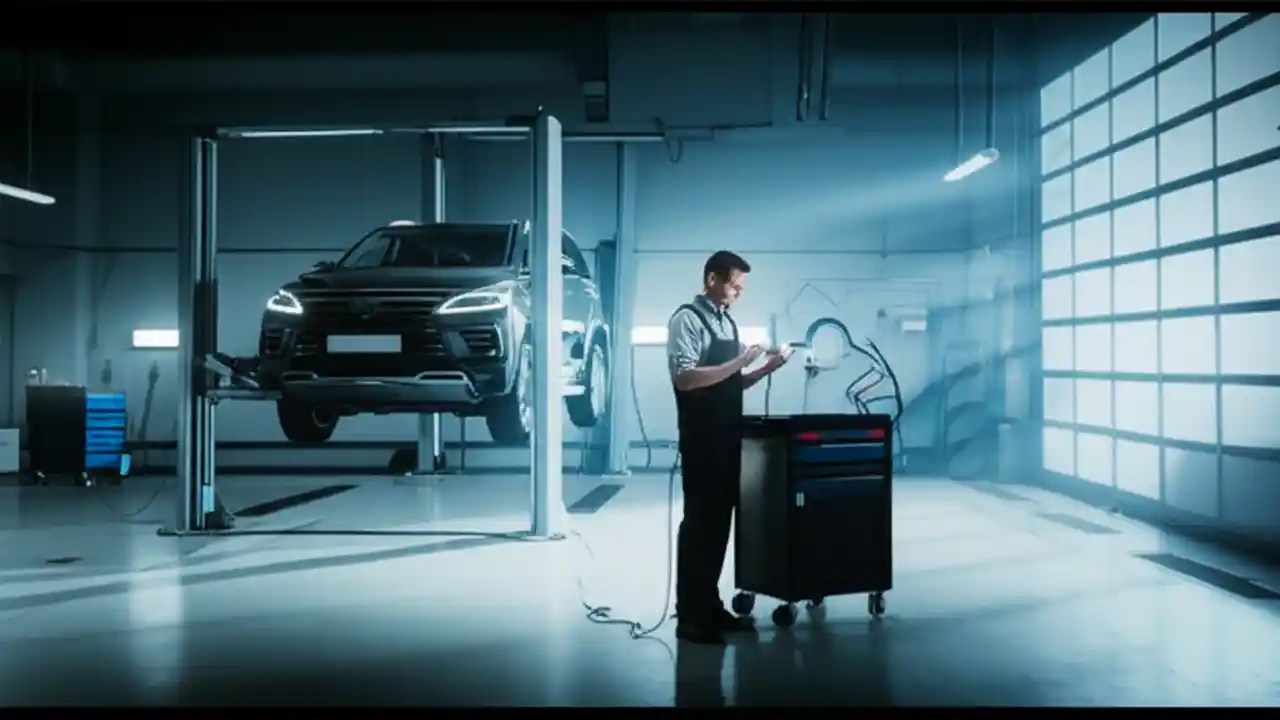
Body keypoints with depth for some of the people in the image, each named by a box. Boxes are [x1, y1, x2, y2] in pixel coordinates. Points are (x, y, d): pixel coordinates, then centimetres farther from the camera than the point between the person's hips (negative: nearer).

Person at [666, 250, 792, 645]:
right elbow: (684, 378, -21)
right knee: (699, 522, -4)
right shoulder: (687, 319, -10)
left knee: (720, 521, 11)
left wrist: (766, 369, 4)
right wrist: (738, 362, -21)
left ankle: (710, 606, 19)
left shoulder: (728, 322, 15)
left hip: (729, 437, 8)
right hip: (702, 439, -8)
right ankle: (690, 615, 2)